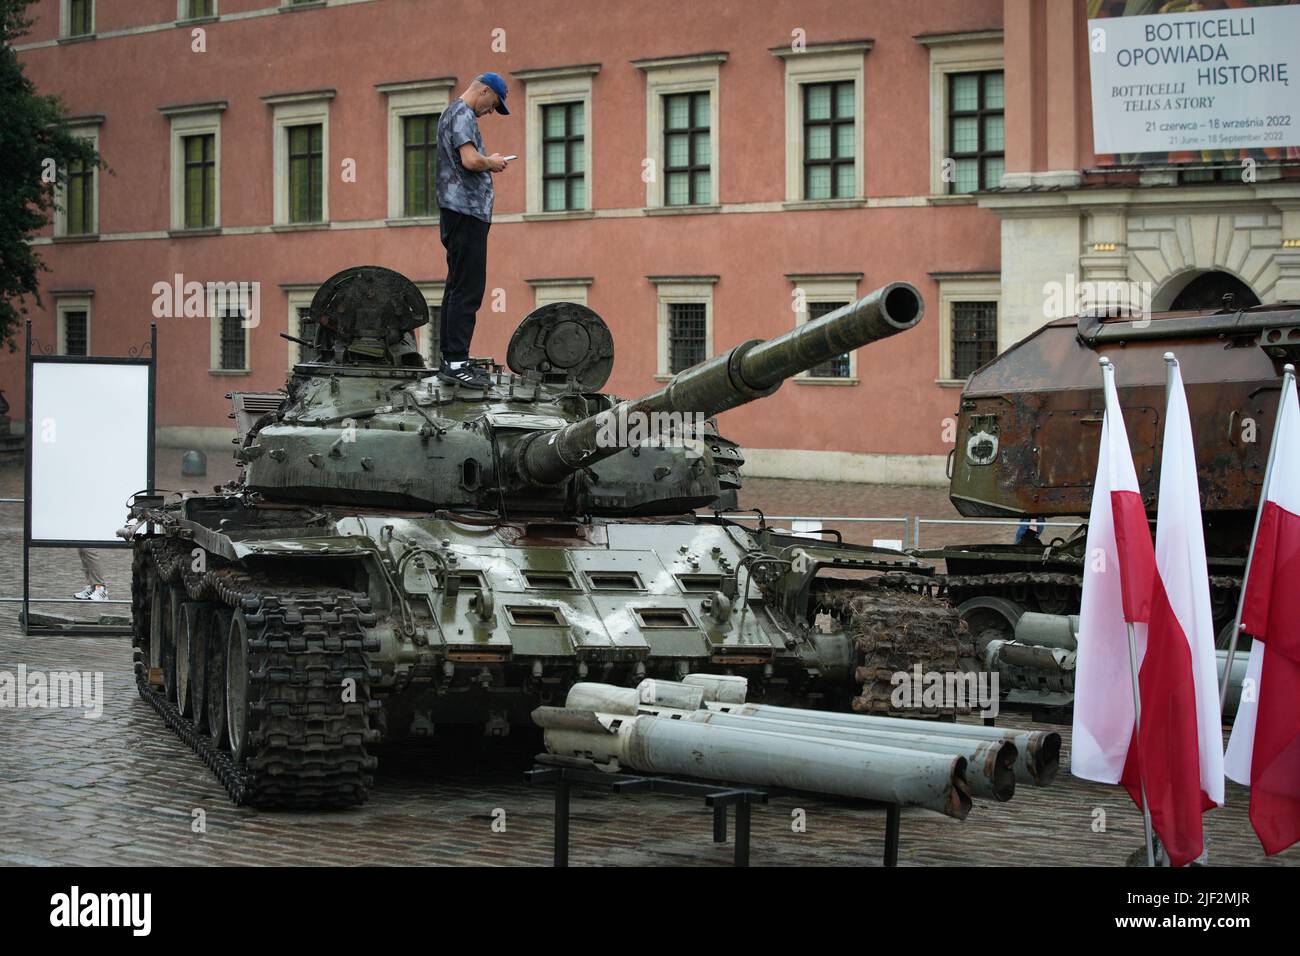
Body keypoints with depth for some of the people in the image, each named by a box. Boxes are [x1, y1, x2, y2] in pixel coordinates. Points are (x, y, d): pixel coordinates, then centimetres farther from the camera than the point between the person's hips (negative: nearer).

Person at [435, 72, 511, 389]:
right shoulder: (463, 115, -11)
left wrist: (488, 163, 14)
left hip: (457, 212, 11)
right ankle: (456, 362, -13)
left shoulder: (452, 113, 21)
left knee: (459, 287, 13)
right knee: (468, 289, -11)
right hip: (467, 211, -11)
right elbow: (470, 159, -25)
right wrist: (492, 163, -7)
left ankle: (451, 357, 16)